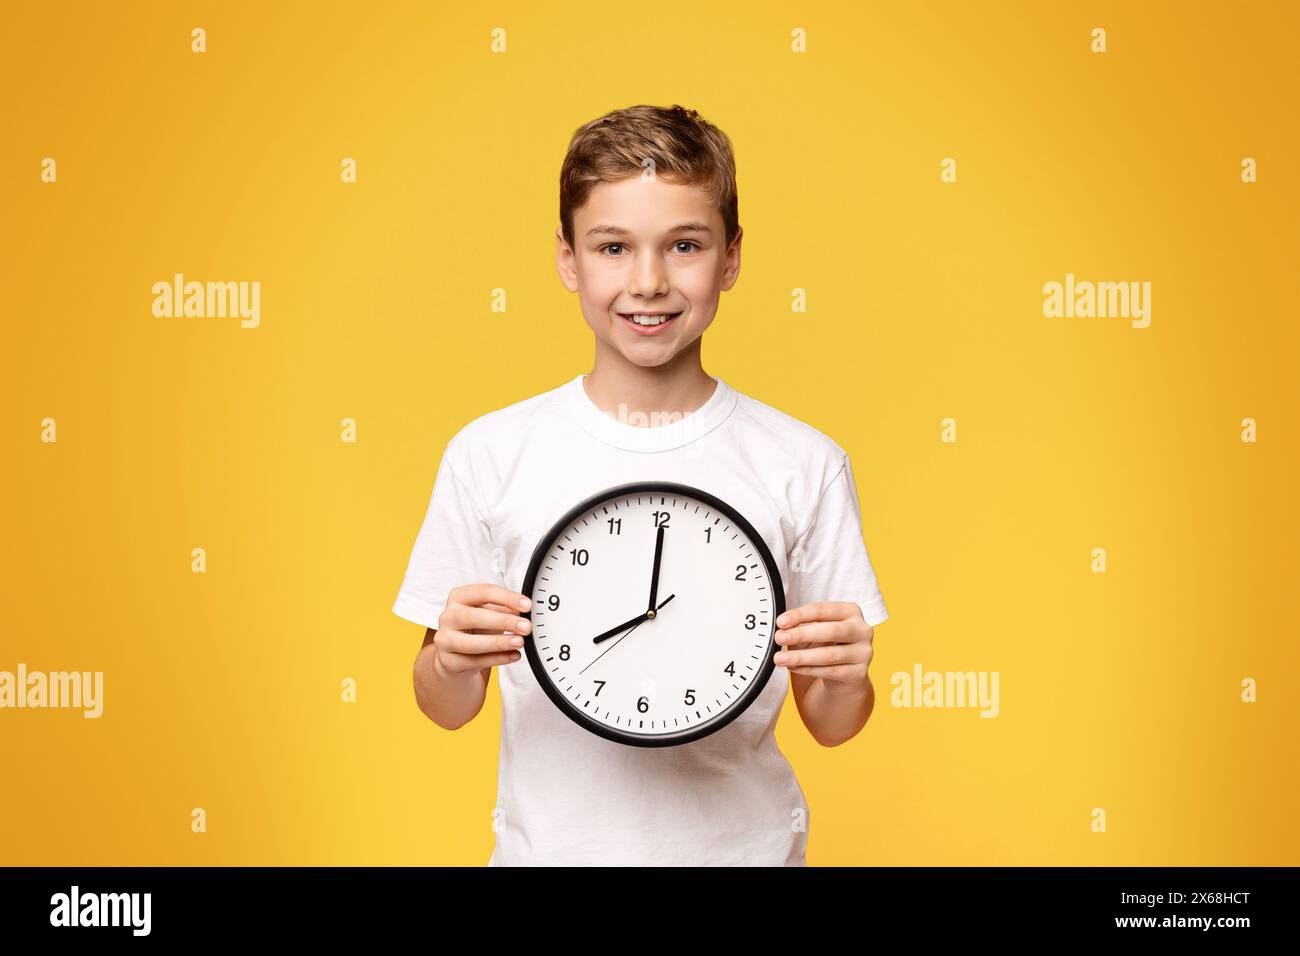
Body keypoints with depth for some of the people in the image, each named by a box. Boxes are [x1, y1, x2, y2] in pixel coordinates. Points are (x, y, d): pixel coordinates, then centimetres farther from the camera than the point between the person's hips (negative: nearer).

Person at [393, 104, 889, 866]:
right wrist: (451, 661, -20)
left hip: (741, 843, 0)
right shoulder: (489, 455, -8)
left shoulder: (803, 465, -8)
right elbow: (449, 710, 0)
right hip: (551, 844, 0)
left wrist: (847, 681, -21)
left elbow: (829, 726, 0)